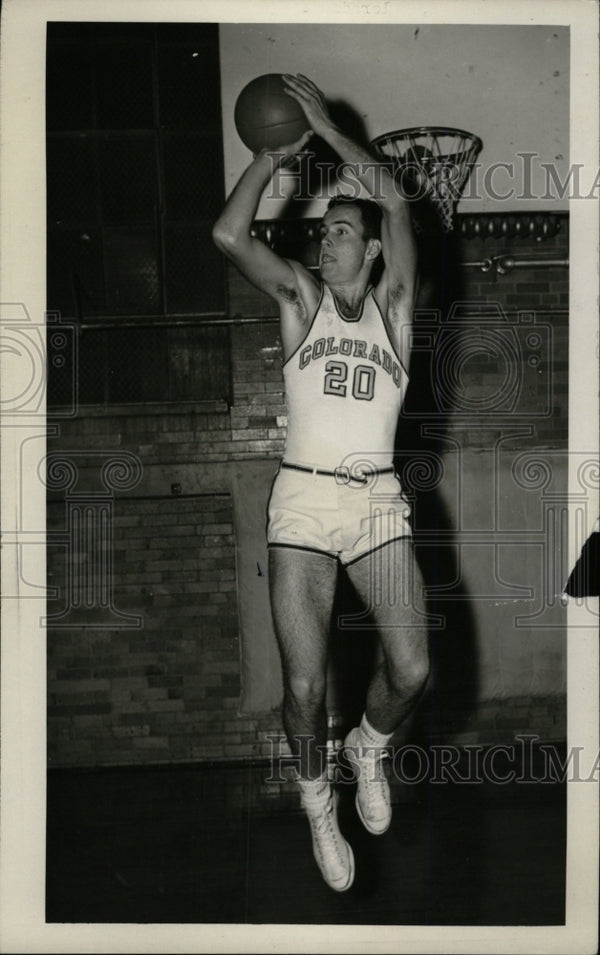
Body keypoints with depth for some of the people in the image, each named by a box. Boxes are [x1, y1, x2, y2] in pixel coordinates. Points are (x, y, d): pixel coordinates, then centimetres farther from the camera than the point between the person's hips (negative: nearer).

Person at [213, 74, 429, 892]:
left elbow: (396, 202, -6)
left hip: (378, 501, 0)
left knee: (412, 670, -12)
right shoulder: (300, 298, 9)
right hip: (302, 498, 0)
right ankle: (318, 801, 22)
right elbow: (228, 236, -7)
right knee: (304, 686, -6)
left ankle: (369, 748, 22)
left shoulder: (393, 304, 8)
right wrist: (277, 153, -2)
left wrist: (326, 127, -3)